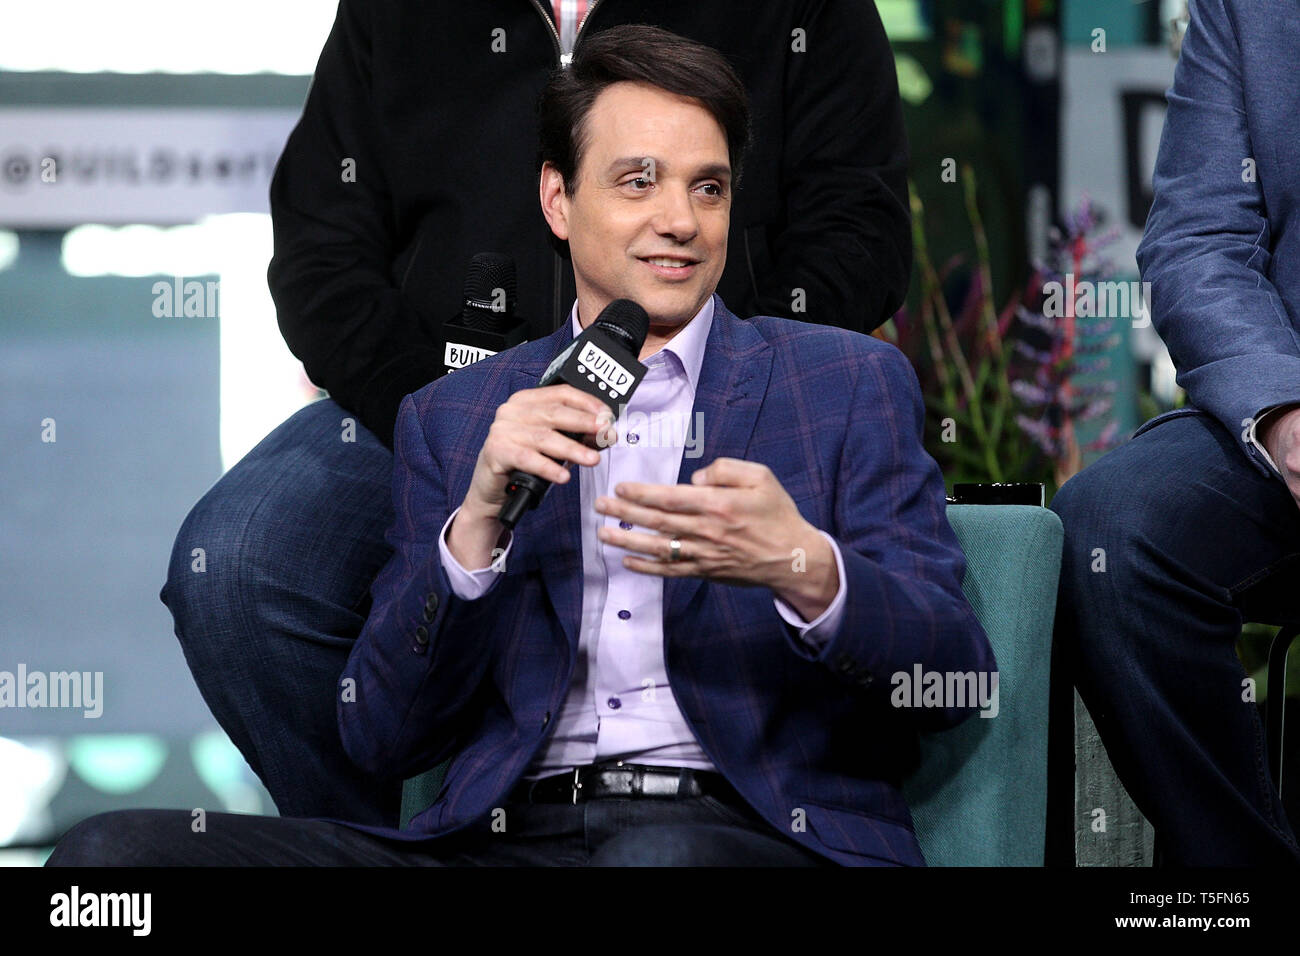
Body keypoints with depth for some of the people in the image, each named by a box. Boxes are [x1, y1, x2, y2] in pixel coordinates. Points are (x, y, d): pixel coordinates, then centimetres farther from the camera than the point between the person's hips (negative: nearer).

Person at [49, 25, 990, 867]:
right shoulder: (453, 417, 20)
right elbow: (382, 738, 12)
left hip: (753, 832, -2)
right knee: (111, 849, -18)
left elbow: (955, 681, 4)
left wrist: (804, 569, -18)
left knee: (665, 857, -42)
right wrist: (475, 526, -6)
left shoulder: (851, 384, 14)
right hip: (507, 831, 3)